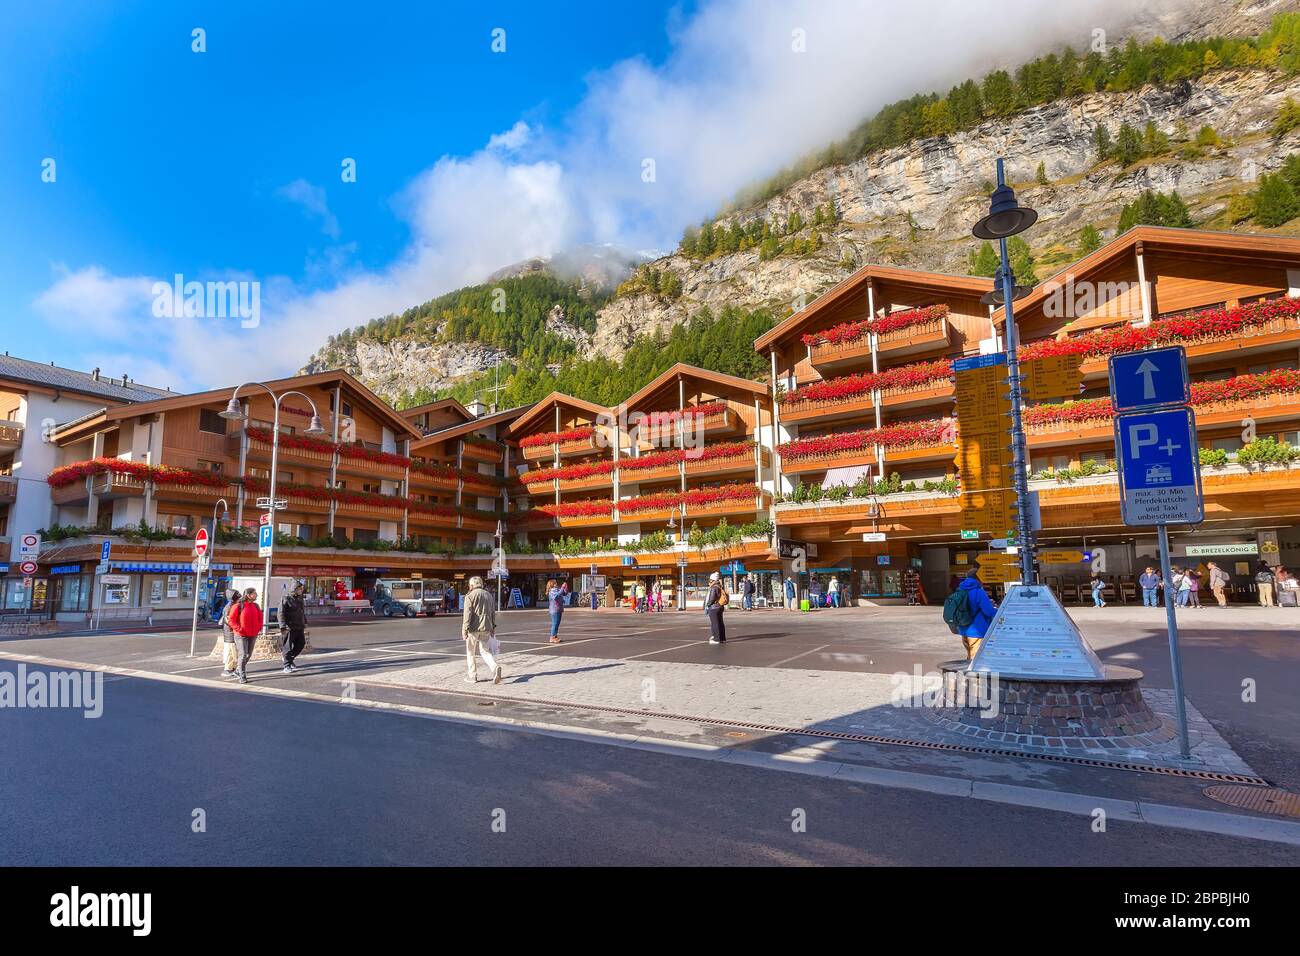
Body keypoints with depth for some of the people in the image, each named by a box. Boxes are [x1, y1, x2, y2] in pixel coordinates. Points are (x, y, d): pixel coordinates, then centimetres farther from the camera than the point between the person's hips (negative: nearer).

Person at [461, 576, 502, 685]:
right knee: (485, 651, 11)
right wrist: (493, 627, 21)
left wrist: (465, 629, -13)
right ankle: (495, 667, -13)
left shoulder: (470, 596, -7)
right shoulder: (489, 595, 14)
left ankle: (472, 676, 15)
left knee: (470, 652, 10)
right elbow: (493, 613, 16)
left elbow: (467, 614, -14)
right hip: (486, 628, 5)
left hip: (474, 627, -5)